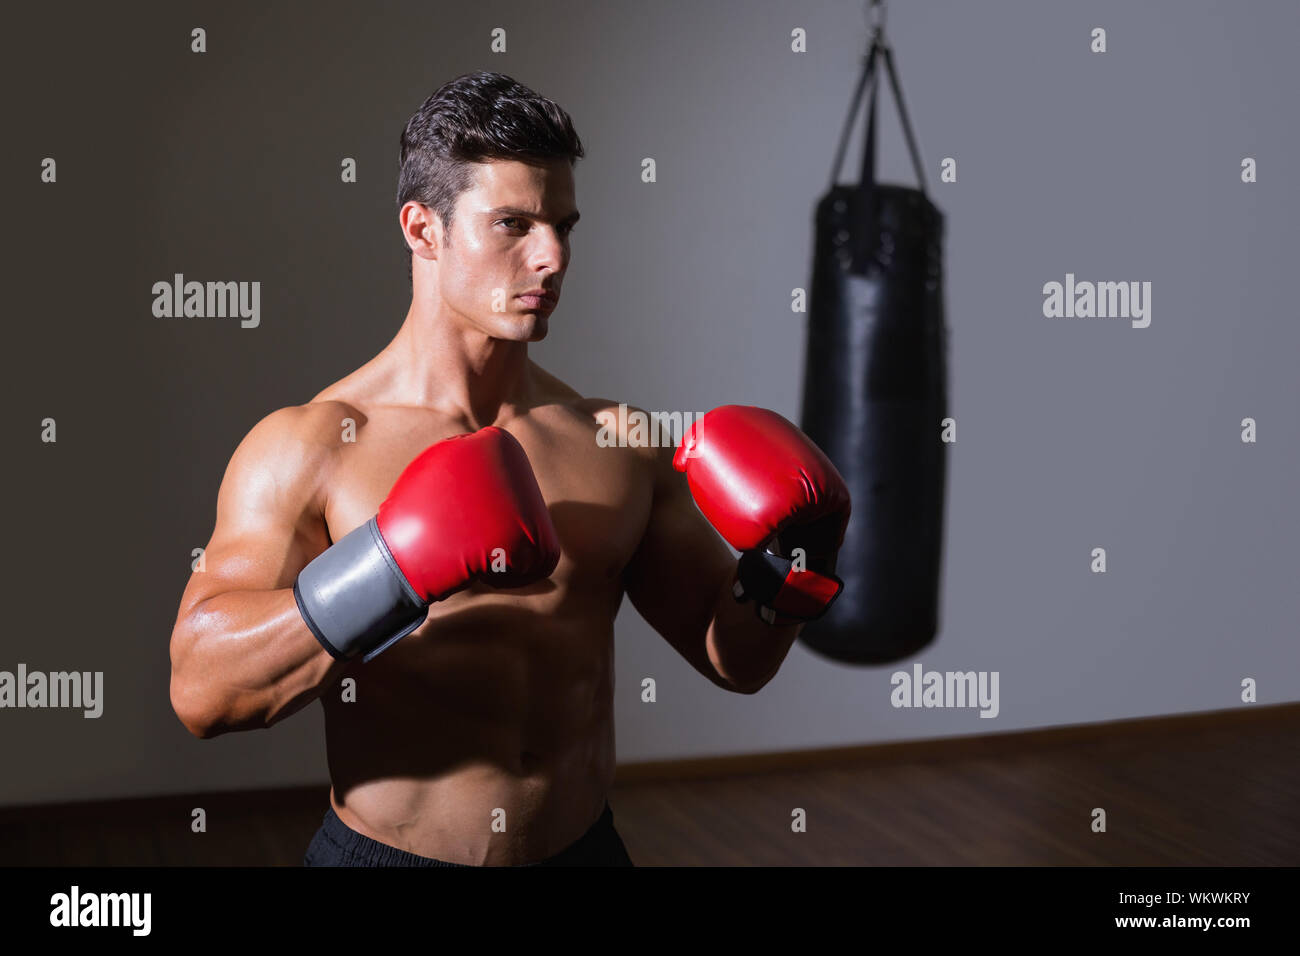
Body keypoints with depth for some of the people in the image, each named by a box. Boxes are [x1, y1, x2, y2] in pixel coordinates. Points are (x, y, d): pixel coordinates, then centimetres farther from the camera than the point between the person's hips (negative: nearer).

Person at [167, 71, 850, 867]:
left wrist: (787, 565, -12)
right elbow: (200, 690, -20)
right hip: (386, 850, -3)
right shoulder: (310, 447, -11)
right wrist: (391, 576, -30)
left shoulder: (622, 444, 0)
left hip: (583, 847, 4)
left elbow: (737, 659, 7)